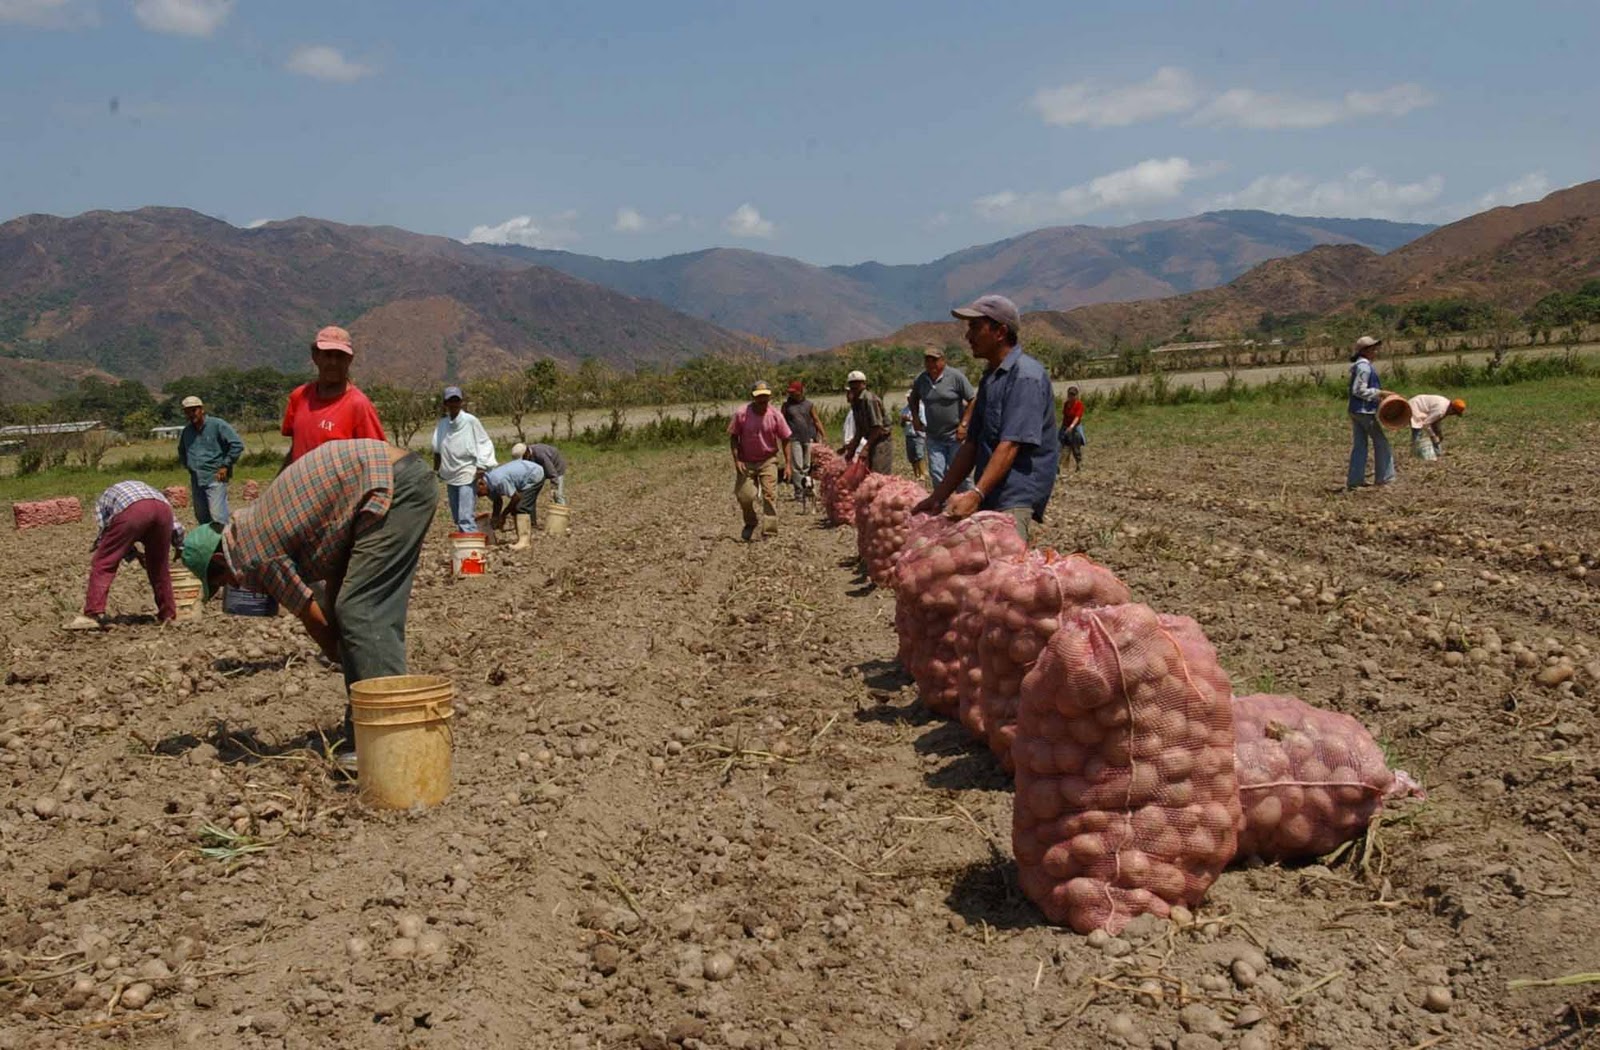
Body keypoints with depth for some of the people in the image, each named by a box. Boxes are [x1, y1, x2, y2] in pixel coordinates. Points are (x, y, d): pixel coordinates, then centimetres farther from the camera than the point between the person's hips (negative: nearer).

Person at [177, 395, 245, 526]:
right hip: (196, 480, 7)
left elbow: (237, 445, -10)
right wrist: (189, 466, 18)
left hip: (215, 477, -7)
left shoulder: (217, 425, -7)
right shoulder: (186, 432, 13)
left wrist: (225, 466, -10)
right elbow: (181, 452, 33)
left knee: (217, 517, -16)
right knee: (202, 518, 11)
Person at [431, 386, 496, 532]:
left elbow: (484, 443, -5)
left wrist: (481, 466, -12)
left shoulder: (470, 421, -8)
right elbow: (437, 449, 17)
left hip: (467, 475, -6)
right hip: (450, 476, 6)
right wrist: (436, 469, 14)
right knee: (457, 518, 11)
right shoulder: (442, 423, 7)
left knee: (466, 518, -16)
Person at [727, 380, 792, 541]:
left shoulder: (775, 415, -9)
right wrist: (737, 460, -10)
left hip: (768, 461, 0)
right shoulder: (741, 414, -11)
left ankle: (769, 531, -3)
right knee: (744, 495, -3)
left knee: (770, 495, -9)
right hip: (746, 462, 0)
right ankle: (750, 523, 26)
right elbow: (733, 437, -2)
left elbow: (785, 439, -1)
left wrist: (787, 464, -4)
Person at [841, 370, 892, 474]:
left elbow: (877, 427, -21)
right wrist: (852, 447, 10)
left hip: (881, 441, -9)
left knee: (878, 475, -14)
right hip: (871, 443, 9)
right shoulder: (856, 402, 11)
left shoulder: (870, 399, -17)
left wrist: (866, 446, -24)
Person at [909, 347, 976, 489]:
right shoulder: (921, 380, 4)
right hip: (934, 437, 5)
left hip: (956, 436, -5)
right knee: (936, 473, 5)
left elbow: (972, 400, -10)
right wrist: (916, 420, 13)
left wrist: (964, 424, -15)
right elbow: (914, 400, 24)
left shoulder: (956, 376, -11)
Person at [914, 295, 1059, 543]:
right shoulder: (989, 378, 19)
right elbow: (972, 445, 20)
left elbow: (1010, 446, -20)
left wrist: (976, 494, -29)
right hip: (988, 499, 9)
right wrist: (938, 497, 15)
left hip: (1016, 501, -9)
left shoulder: (1026, 376, -11)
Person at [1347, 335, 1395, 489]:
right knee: (1381, 442, 2)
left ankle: (1354, 479, 7)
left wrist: (1378, 394, 15)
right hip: (1366, 411, -9)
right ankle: (1384, 477, 8)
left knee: (1359, 445, 8)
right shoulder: (1364, 366, -16)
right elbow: (1359, 390, -21)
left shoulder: (1360, 365, 16)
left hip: (1356, 411, 9)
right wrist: (1379, 393, -17)